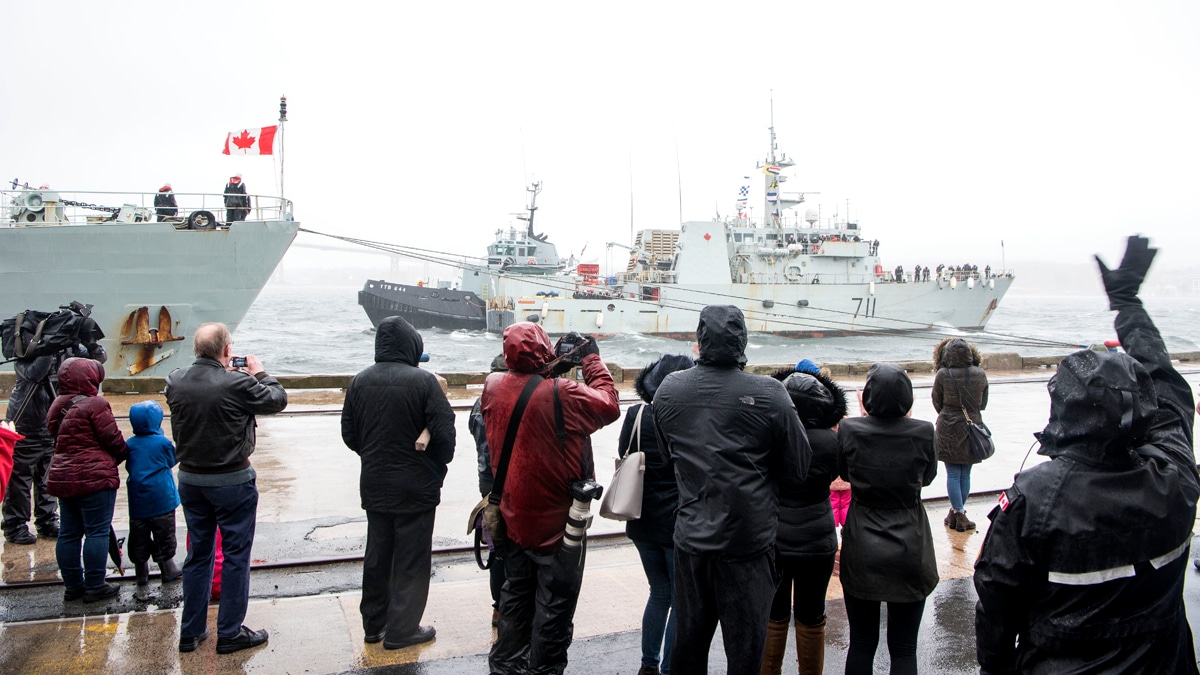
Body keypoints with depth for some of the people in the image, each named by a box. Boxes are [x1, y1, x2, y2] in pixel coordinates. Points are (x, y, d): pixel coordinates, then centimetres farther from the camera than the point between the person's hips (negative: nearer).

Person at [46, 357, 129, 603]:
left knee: (69, 533, 13)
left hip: (62, 478, 9)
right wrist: (125, 454, 8)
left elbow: (59, 440, 17)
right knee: (97, 532, -1)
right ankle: (95, 586, 3)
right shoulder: (94, 405, -15)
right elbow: (113, 440, -13)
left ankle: (73, 585, 21)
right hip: (94, 478, -8)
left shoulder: (57, 407, 11)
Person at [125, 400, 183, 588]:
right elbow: (172, 461, 3)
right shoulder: (163, 442, -13)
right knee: (164, 537, 6)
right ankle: (168, 571, 13)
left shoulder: (129, 444, -1)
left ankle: (141, 573, 20)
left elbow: (128, 467, 9)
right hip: (161, 500, -4)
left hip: (137, 502, 4)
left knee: (139, 540, 12)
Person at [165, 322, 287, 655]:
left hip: (190, 478, 6)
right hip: (232, 481, -5)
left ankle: (190, 632, 25)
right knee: (236, 555, 7)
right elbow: (277, 400, -8)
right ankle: (230, 633, 15)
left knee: (198, 553, 17)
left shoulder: (175, 381, -7)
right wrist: (260, 374, 7)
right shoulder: (238, 383, -22)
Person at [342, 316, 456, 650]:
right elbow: (444, 432, -17)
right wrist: (438, 468, 0)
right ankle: (401, 629, 16)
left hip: (374, 484, 5)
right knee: (411, 559, 8)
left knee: (377, 554, 18)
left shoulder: (360, 381, -2)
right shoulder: (424, 381, -18)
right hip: (416, 485, -5)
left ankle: (373, 624, 30)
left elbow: (349, 433, 4)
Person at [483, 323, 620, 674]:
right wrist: (592, 359, -6)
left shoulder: (493, 386, -9)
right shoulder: (562, 394, -27)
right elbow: (608, 405, -16)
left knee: (516, 592, 23)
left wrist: (556, 364, 2)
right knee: (554, 602, 10)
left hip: (512, 516, 6)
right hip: (556, 520, -6)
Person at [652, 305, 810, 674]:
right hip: (748, 542, -3)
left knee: (688, 640, 19)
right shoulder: (769, 394, -15)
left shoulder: (668, 390, -4)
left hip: (691, 537, 4)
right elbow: (799, 468, -6)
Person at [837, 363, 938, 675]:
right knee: (904, 648, 10)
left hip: (861, 551, 1)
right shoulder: (923, 432, -13)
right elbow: (928, 477, 6)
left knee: (861, 644, 13)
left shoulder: (849, 430, -12)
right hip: (909, 552, 0)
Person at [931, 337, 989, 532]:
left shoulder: (942, 375, -13)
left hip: (949, 430, -2)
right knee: (965, 474, 13)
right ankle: (958, 512, 20)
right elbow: (983, 403, 7)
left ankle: (958, 514, 3)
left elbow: (937, 403, -1)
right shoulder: (980, 375, -4)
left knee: (953, 474, 5)